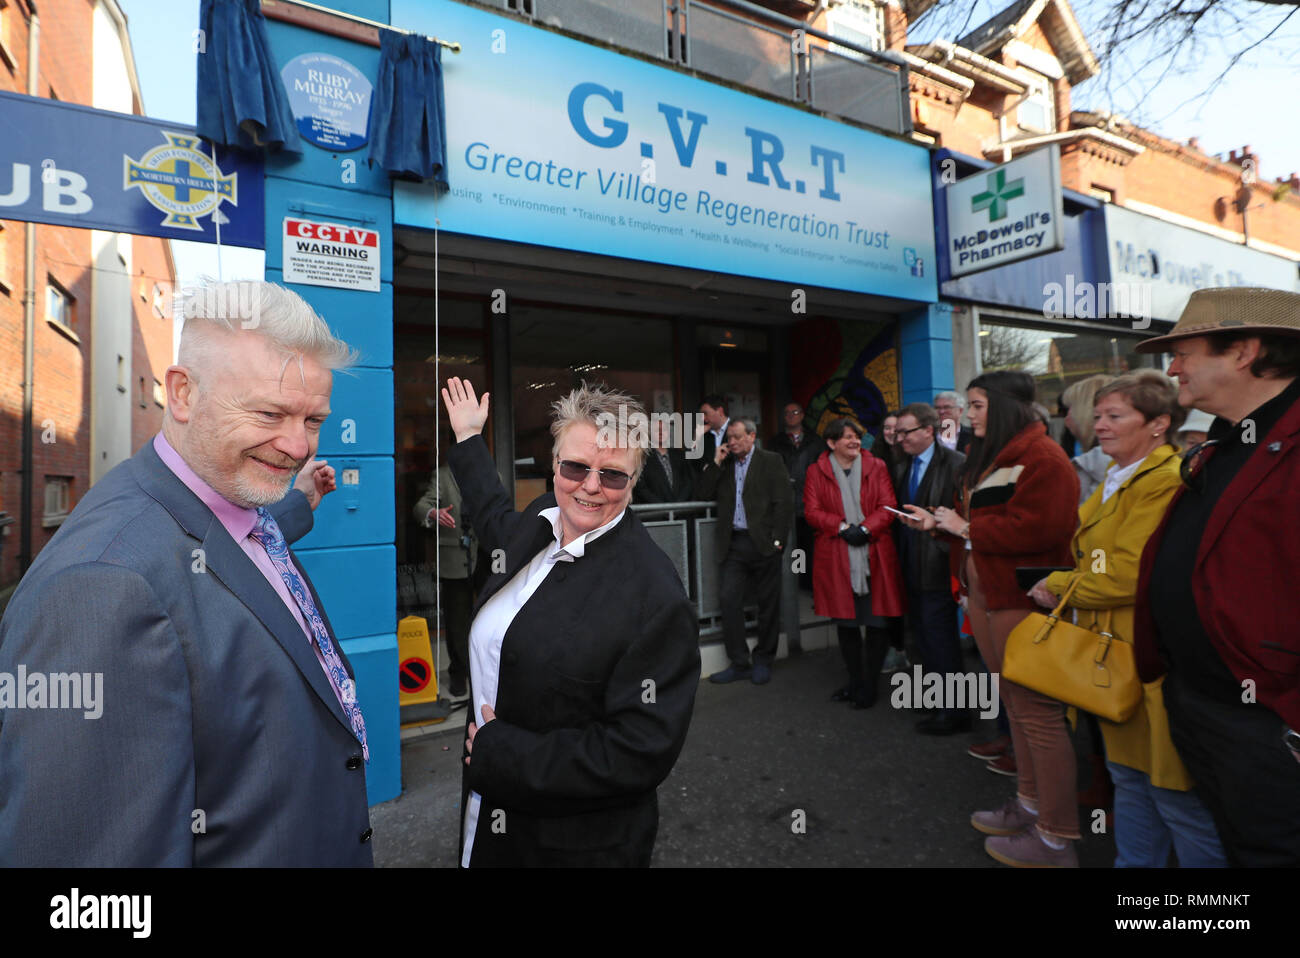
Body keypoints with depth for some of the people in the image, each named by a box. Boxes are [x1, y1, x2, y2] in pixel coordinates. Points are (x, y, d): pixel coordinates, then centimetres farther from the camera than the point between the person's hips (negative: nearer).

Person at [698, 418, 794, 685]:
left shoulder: (771, 461, 2)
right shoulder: (724, 464, 15)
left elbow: (784, 503, -4)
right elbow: (704, 493, 6)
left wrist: (777, 539, -10)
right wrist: (716, 463, -1)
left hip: (763, 543, -3)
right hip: (733, 544, 3)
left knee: (768, 604, 5)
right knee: (729, 600, -3)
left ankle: (763, 661, 21)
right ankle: (739, 663, 9)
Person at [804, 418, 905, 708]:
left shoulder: (876, 467, 9)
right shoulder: (816, 471, 6)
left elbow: (888, 507, 1)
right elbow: (812, 511, -1)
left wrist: (865, 528, -14)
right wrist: (842, 526, -15)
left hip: (875, 556, 0)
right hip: (836, 559, 0)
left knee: (877, 622, 0)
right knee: (845, 622, 8)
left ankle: (870, 686, 16)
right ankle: (855, 681, 25)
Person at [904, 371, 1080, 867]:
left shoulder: (1041, 457, -14)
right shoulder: (986, 456, 18)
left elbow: (1036, 527, -25)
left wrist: (966, 527, -15)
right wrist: (939, 521, 5)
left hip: (1023, 602, -10)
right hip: (984, 596, 10)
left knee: (1037, 712, -2)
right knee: (1015, 703, 19)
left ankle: (1056, 838, 12)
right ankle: (1030, 803, 34)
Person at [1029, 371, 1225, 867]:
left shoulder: (1166, 482, -17)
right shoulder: (1115, 480, 14)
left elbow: (1130, 574, -22)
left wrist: (1058, 588, -9)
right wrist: (1065, 588, 2)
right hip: (1114, 653, 9)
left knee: (1175, 793, 4)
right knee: (1129, 775, 21)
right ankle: (1134, 861, 36)